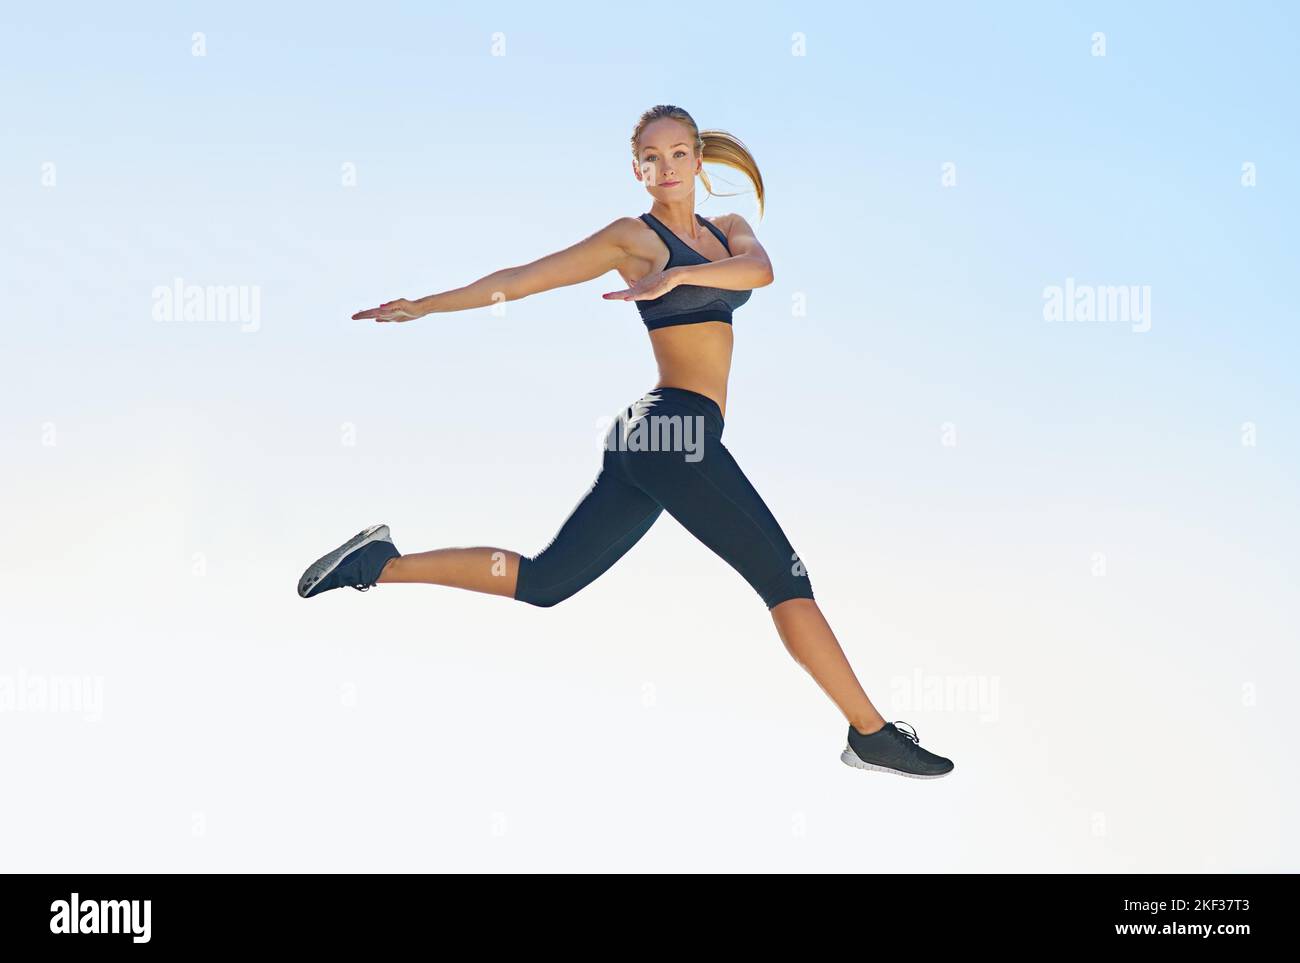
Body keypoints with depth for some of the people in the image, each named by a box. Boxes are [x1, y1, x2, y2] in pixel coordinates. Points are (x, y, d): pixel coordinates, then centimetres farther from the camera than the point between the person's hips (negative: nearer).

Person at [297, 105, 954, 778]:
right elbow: (524, 278, 3)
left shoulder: (726, 228, 18)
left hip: (646, 441, 8)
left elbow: (759, 268, -6)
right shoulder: (634, 237, 0)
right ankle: (872, 735, 2)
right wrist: (424, 306, 4)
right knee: (785, 576, -5)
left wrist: (679, 274, -23)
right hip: (677, 428, -8)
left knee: (544, 582, 11)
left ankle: (382, 564, 14)